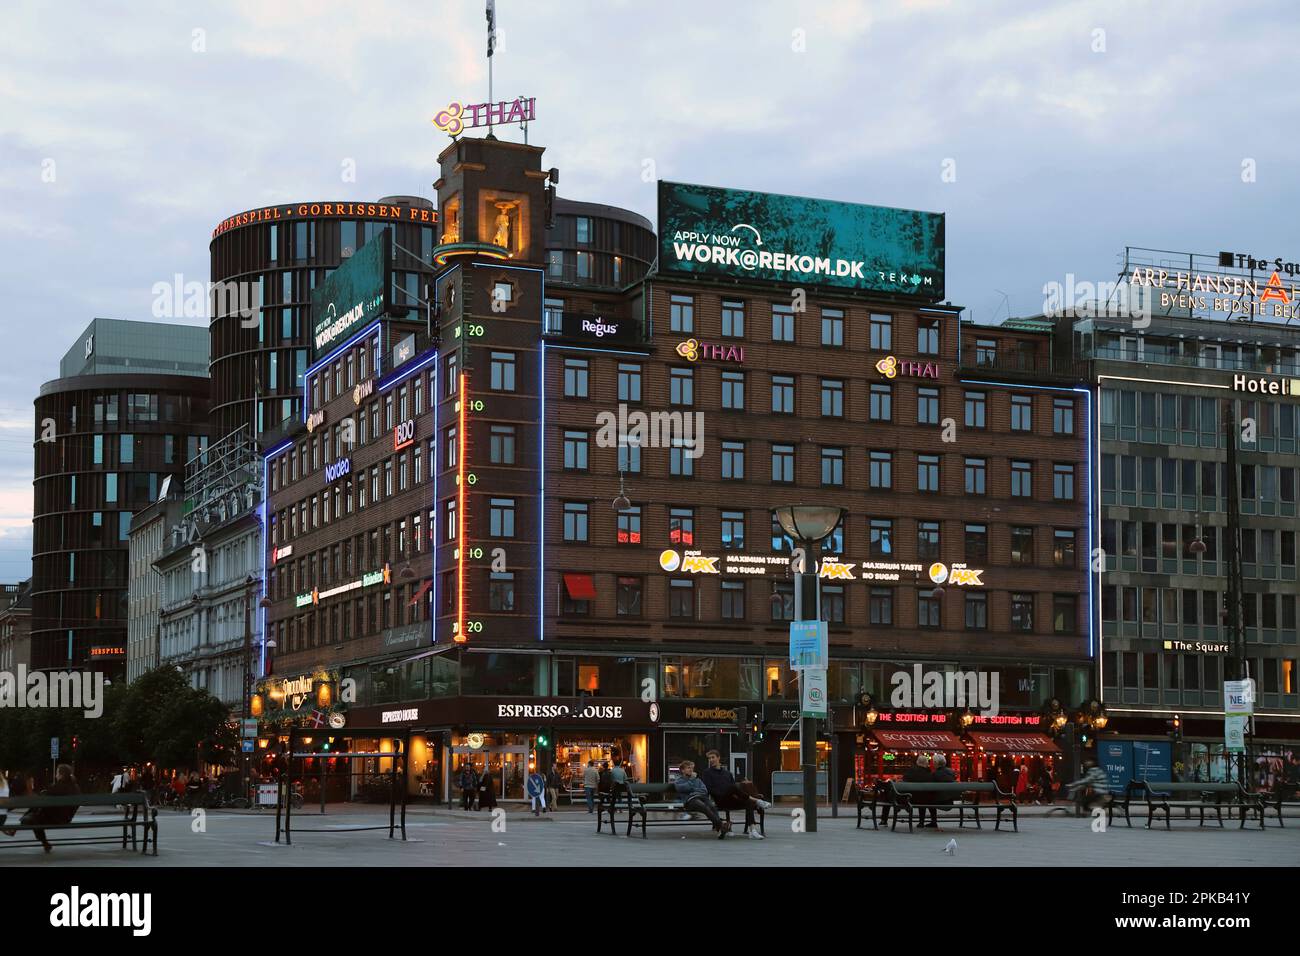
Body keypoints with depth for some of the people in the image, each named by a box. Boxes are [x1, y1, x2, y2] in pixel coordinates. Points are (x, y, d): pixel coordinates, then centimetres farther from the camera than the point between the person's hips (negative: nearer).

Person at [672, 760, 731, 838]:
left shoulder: (697, 780, 32)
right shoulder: (678, 781, 20)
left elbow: (705, 790, 16)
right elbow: (685, 788, -2)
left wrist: (693, 789, 3)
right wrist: (692, 779, 9)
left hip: (702, 797, 4)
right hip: (690, 800, -4)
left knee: (712, 807, -32)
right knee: (705, 807, -36)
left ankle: (719, 829, -50)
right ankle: (721, 824, -51)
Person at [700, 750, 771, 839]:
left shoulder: (727, 772, 27)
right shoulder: (707, 772, 12)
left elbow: (735, 789, 23)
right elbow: (709, 789, -3)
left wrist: (735, 795, -4)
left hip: (731, 801, 5)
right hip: (719, 801, -5)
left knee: (749, 803, -24)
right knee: (732, 787, -33)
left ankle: (752, 830, -37)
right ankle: (757, 802, -28)